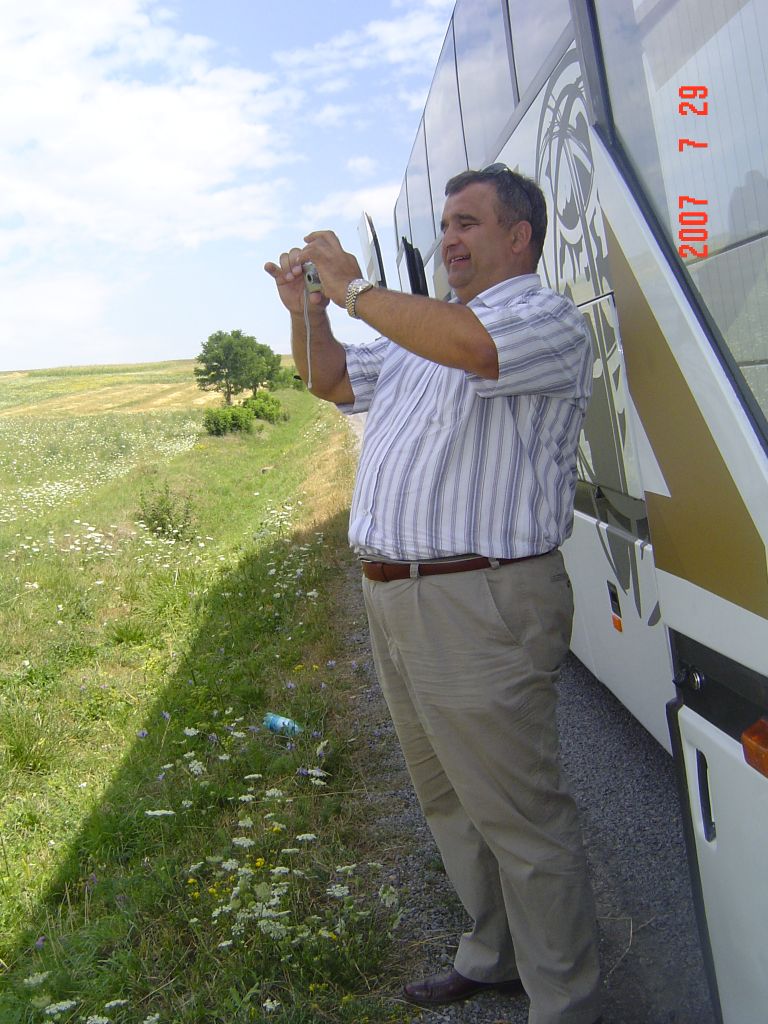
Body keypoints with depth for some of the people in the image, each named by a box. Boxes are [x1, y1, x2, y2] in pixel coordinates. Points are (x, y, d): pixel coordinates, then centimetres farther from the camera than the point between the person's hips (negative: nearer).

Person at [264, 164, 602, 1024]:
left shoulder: (545, 318, -8)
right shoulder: (419, 331, 21)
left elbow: (471, 347, -30)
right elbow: (332, 381, 29)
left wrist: (353, 289, -18)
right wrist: (305, 307, 10)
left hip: (482, 605, -10)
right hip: (393, 599, 10)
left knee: (517, 815, -1)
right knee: (449, 800, 20)